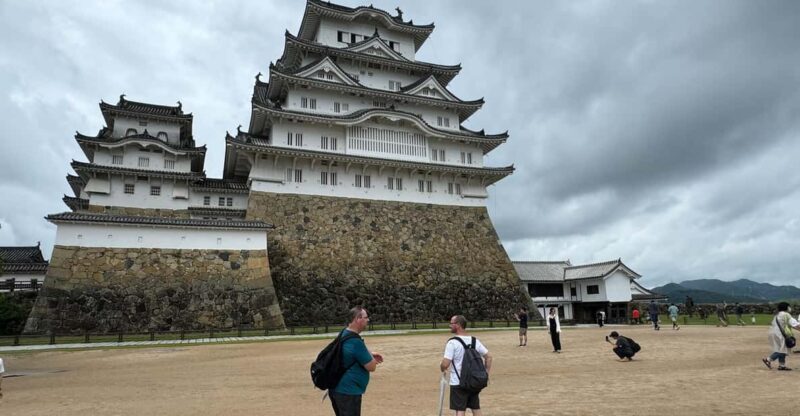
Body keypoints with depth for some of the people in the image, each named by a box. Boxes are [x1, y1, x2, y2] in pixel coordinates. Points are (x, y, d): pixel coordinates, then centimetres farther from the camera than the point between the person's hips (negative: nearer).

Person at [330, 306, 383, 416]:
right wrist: (371, 358, 1)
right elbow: (371, 367, -18)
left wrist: (371, 355, 11)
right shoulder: (356, 341, -25)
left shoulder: (344, 334, 6)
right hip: (348, 392, -10)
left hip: (337, 389, 10)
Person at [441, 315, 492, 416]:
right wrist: (486, 374, 12)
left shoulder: (452, 342, -15)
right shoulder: (474, 341, 3)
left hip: (458, 382, -5)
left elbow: (445, 364, -20)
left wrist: (442, 368, 1)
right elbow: (489, 356, 7)